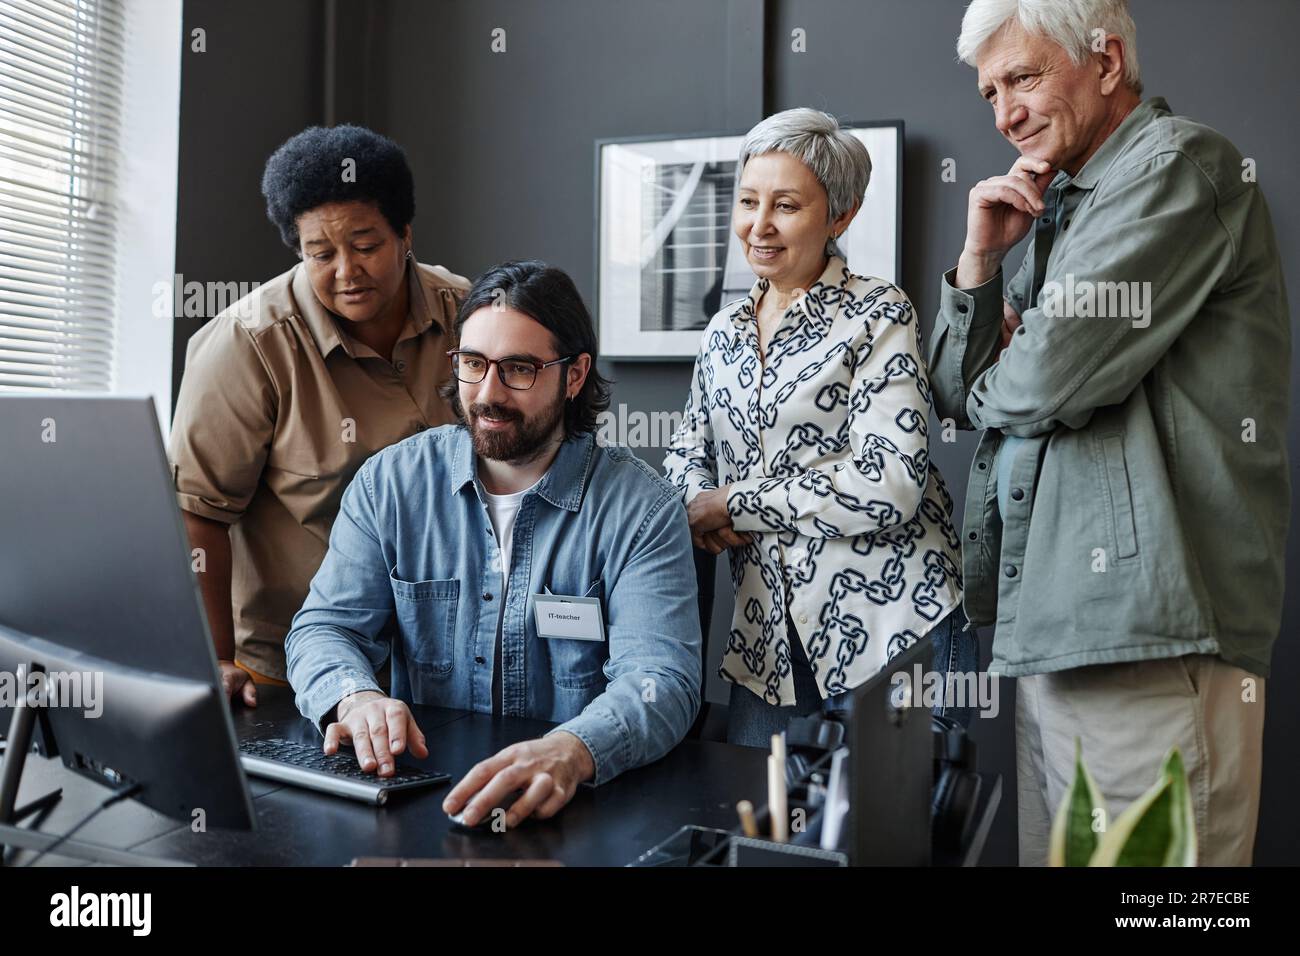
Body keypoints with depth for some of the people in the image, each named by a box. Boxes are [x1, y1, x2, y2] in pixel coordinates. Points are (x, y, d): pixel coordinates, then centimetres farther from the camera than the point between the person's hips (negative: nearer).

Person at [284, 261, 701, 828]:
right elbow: (326, 627, 1)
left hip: (579, 803, -2)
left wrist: (572, 753, -39)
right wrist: (355, 697, -23)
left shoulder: (640, 506, -7)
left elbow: (659, 678, -17)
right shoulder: (390, 482, 3)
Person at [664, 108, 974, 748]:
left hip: (892, 625, -5)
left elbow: (890, 484, -18)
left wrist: (731, 504, -12)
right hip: (771, 639, 5)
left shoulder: (877, 315, -7)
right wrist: (698, 505, -5)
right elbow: (685, 454, 19)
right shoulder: (725, 331, 11)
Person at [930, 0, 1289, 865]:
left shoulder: (1178, 163, -6)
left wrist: (989, 385, 4)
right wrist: (981, 259, 4)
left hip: (1146, 638, -9)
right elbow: (957, 393, 18)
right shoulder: (1061, 207, 20)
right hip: (1050, 629, 9)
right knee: (1055, 855, 15)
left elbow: (1049, 373, -19)